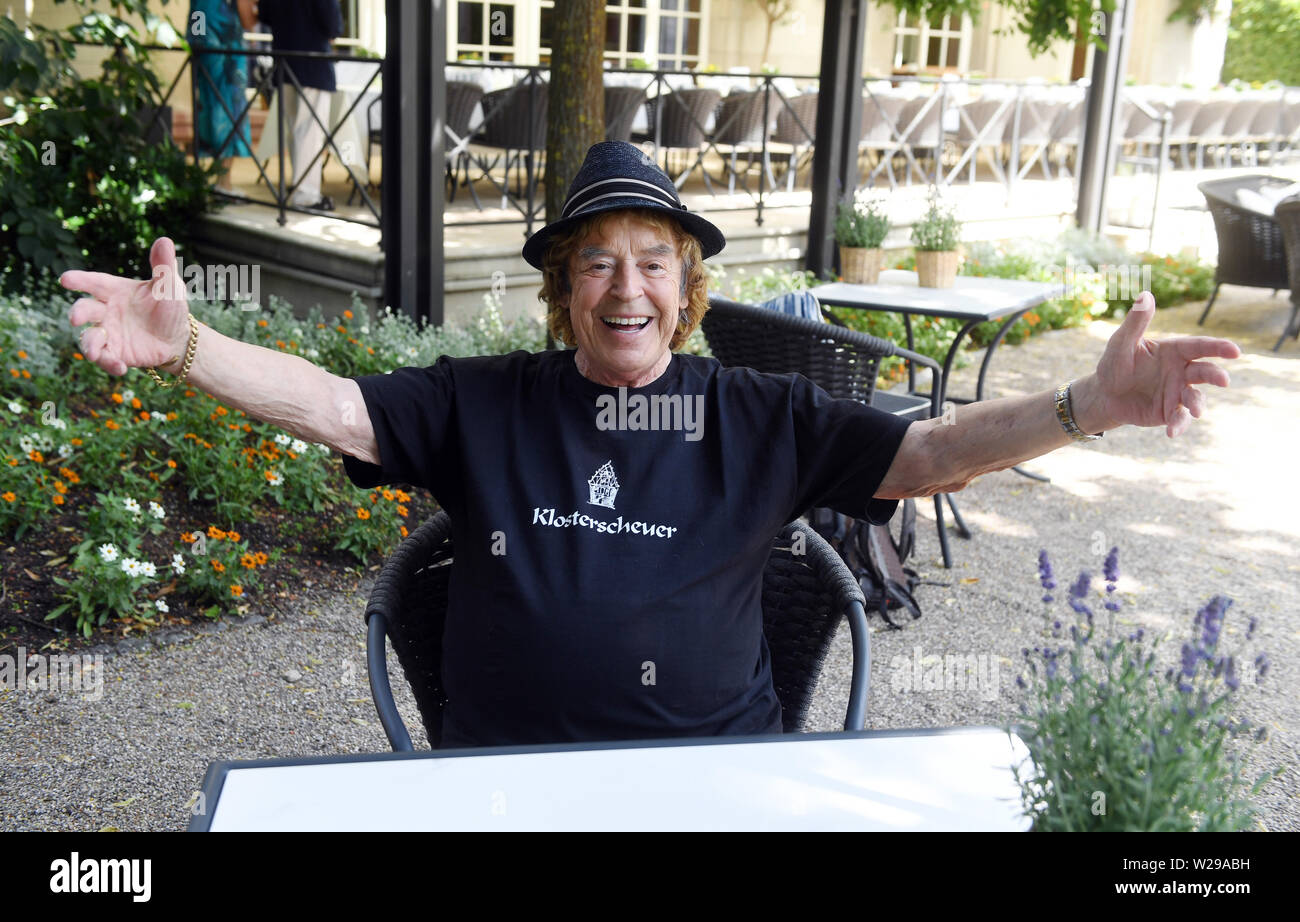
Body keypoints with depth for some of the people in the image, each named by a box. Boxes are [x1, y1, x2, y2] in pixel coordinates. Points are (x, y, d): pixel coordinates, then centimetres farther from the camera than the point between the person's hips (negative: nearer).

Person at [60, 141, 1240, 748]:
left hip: (719, 763, 1)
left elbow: (930, 455, 0)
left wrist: (1088, 406, -14)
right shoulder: (482, 403, 7)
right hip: (507, 770, 0)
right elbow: (330, 406, 1)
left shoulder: (763, 418, 6)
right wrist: (182, 346, -15)